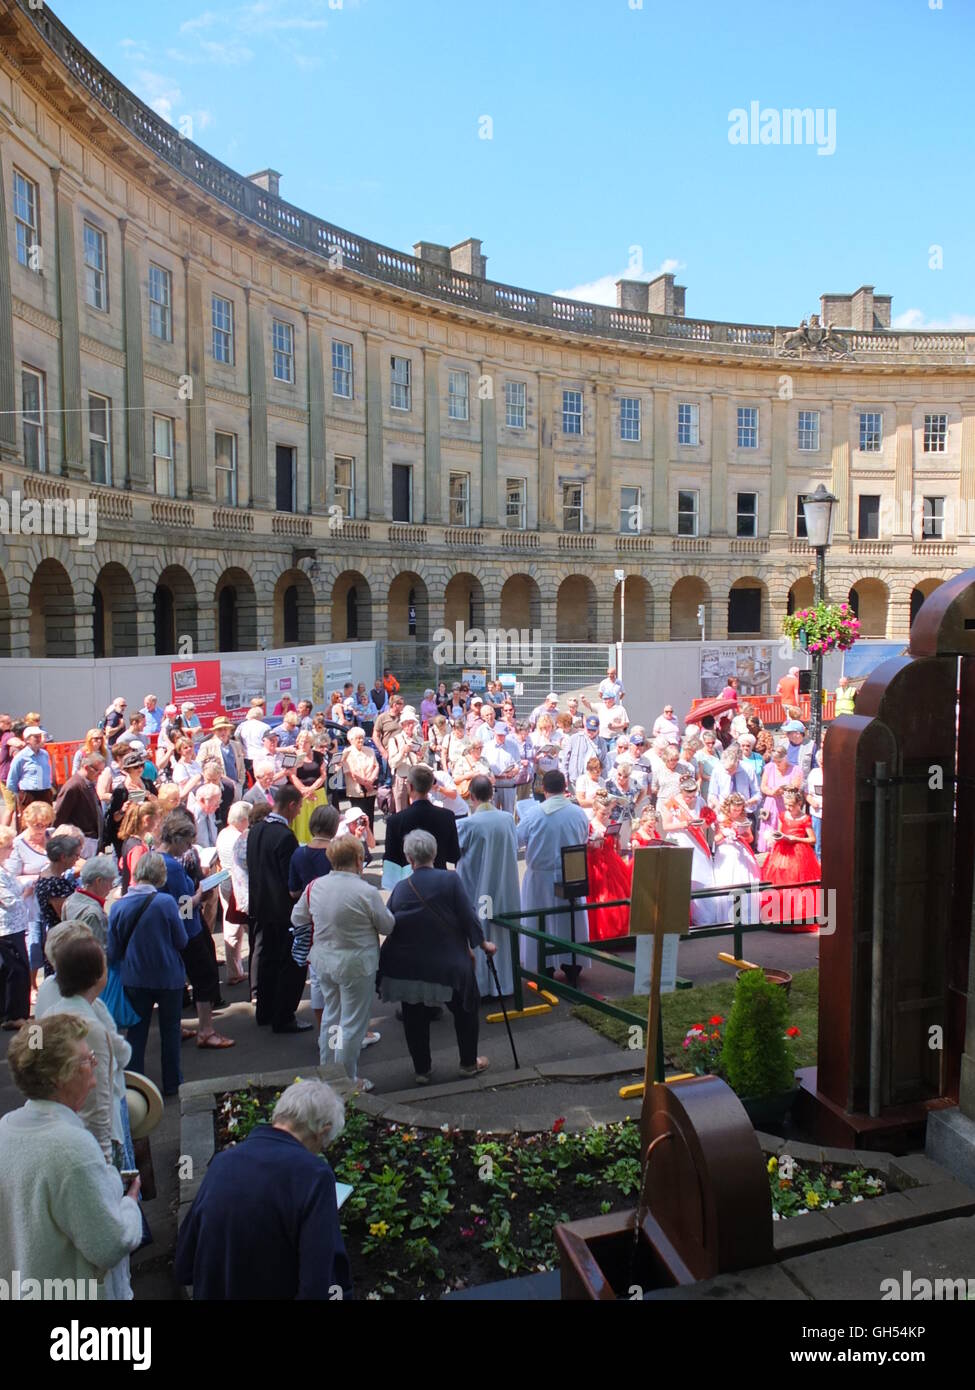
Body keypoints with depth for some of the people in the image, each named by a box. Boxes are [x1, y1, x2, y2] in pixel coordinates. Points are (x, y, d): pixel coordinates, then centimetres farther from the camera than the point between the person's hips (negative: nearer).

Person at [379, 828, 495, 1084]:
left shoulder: (400, 888, -5)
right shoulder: (450, 880, -12)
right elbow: (468, 917, -9)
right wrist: (483, 943, 5)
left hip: (408, 968, 2)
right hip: (448, 965, -2)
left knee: (415, 1019, 16)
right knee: (464, 1010, 20)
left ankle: (421, 1070, 24)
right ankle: (469, 1063, 31)